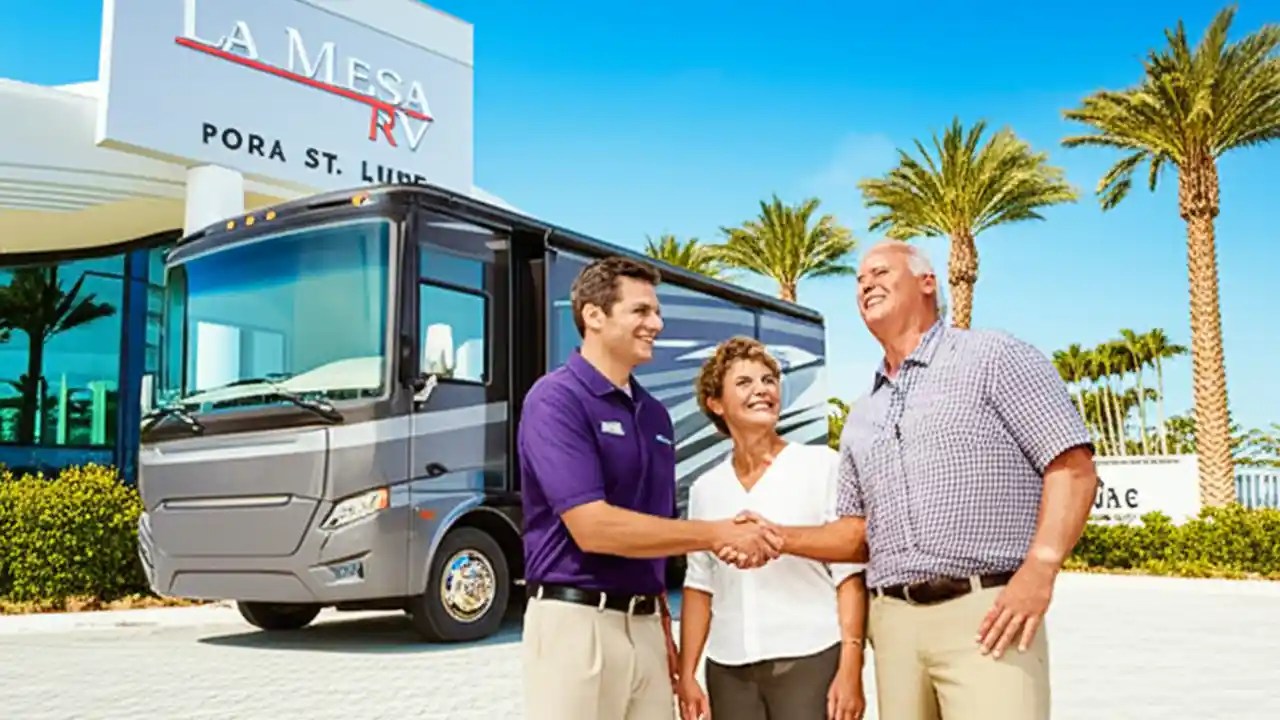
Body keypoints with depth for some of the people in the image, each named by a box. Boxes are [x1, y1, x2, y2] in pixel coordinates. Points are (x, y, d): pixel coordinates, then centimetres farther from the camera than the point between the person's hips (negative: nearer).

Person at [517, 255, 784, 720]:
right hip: (577, 622, -6)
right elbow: (592, 528, -20)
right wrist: (717, 534, -14)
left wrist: (663, 625, 11)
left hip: (645, 626, 7)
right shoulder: (556, 399, -11)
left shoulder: (655, 414, 12)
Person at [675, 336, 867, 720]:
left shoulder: (822, 465, -2)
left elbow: (849, 576, -5)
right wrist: (686, 674, 6)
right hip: (728, 669, 3)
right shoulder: (705, 488, 9)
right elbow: (699, 586, 11)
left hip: (811, 659, -3)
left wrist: (851, 668, -11)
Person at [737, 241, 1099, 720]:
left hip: (984, 616, -6)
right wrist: (777, 536, 6)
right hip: (893, 622, 6)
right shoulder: (860, 418, 20)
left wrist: (1040, 568, -18)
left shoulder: (993, 357, 2)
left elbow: (1073, 468, -5)